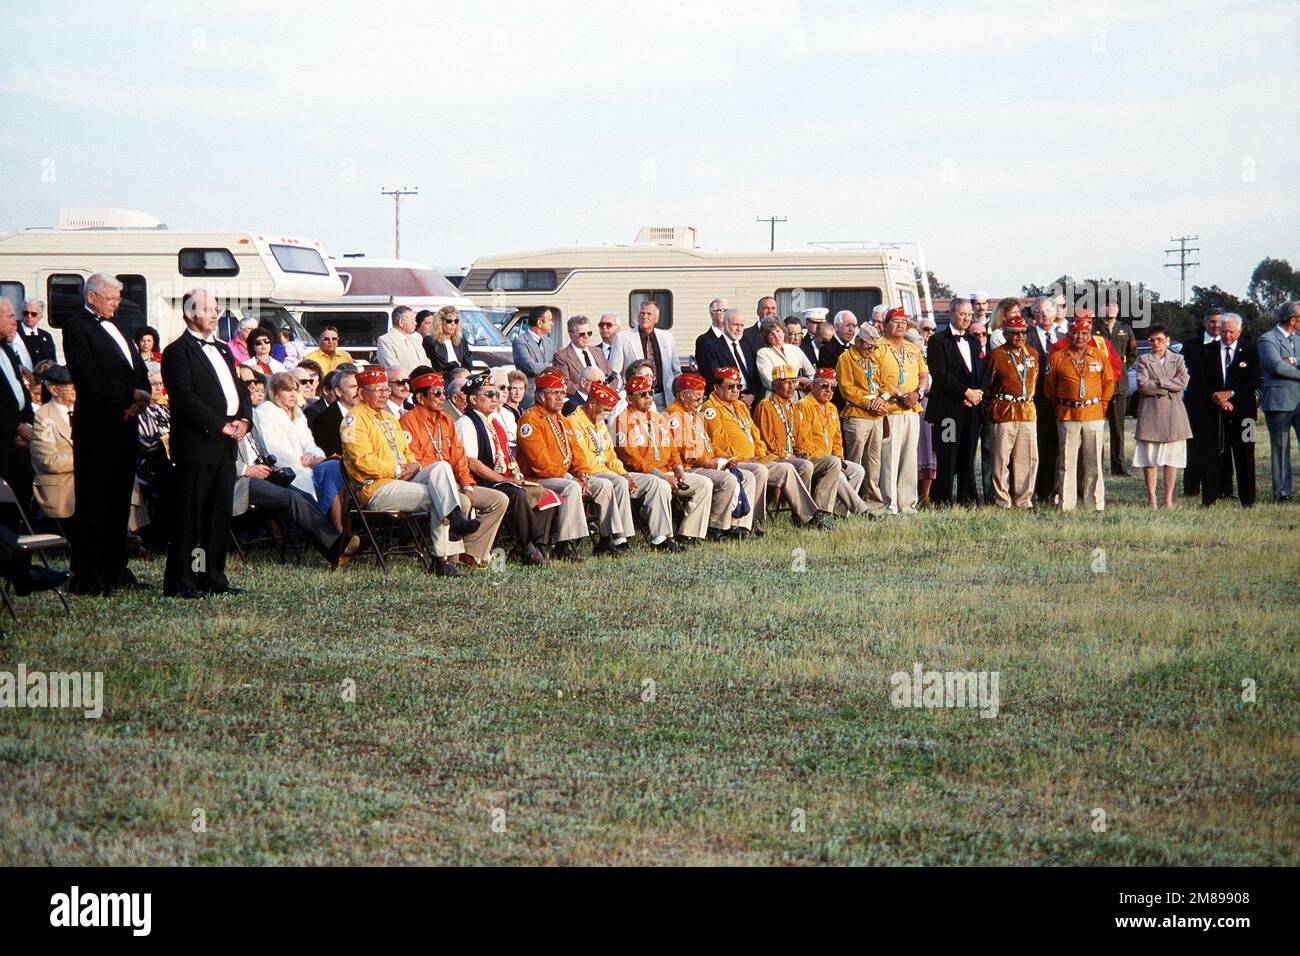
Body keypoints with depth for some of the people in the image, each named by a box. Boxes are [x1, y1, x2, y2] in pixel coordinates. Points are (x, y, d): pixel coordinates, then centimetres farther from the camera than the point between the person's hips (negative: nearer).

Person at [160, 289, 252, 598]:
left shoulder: (223, 350, 21)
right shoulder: (177, 352, -6)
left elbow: (240, 390, 22)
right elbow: (186, 398, -15)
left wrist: (243, 420, 1)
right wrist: (222, 426, -17)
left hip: (225, 445, 8)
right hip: (196, 446, -8)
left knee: (220, 514, 10)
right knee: (189, 515, -6)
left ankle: (213, 577, 16)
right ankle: (179, 582, -3)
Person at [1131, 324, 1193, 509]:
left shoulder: (1177, 359, 12)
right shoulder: (1143, 360, 6)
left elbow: (1184, 382, -4)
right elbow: (1142, 385, -7)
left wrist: (1159, 383, -8)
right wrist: (1167, 388, -7)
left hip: (1173, 414, 1)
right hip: (1150, 414, -1)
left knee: (1172, 459, 0)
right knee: (1149, 459, -2)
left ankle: (1168, 498, 3)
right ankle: (1151, 497, 4)